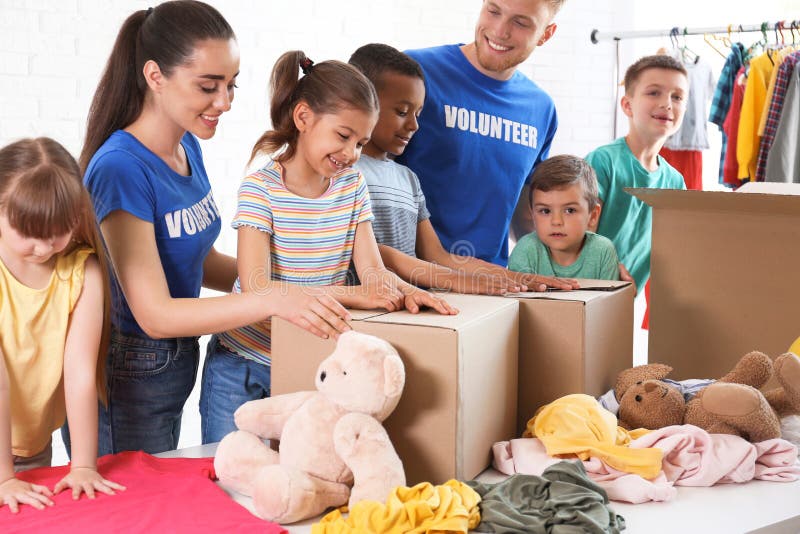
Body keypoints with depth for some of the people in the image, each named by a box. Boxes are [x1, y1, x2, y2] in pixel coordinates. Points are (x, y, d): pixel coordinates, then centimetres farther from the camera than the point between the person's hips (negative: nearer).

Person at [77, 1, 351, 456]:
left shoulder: (188, 146, 1)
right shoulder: (120, 169, -24)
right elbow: (154, 314, -26)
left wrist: (296, 283, -2)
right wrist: (272, 299, -36)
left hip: (178, 364, 8)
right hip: (128, 381, -8)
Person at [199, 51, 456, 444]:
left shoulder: (352, 186, 3)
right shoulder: (261, 190, -14)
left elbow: (371, 270, -3)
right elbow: (256, 291, -25)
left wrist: (401, 289, -27)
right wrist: (353, 295, -34)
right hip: (243, 368, -4)